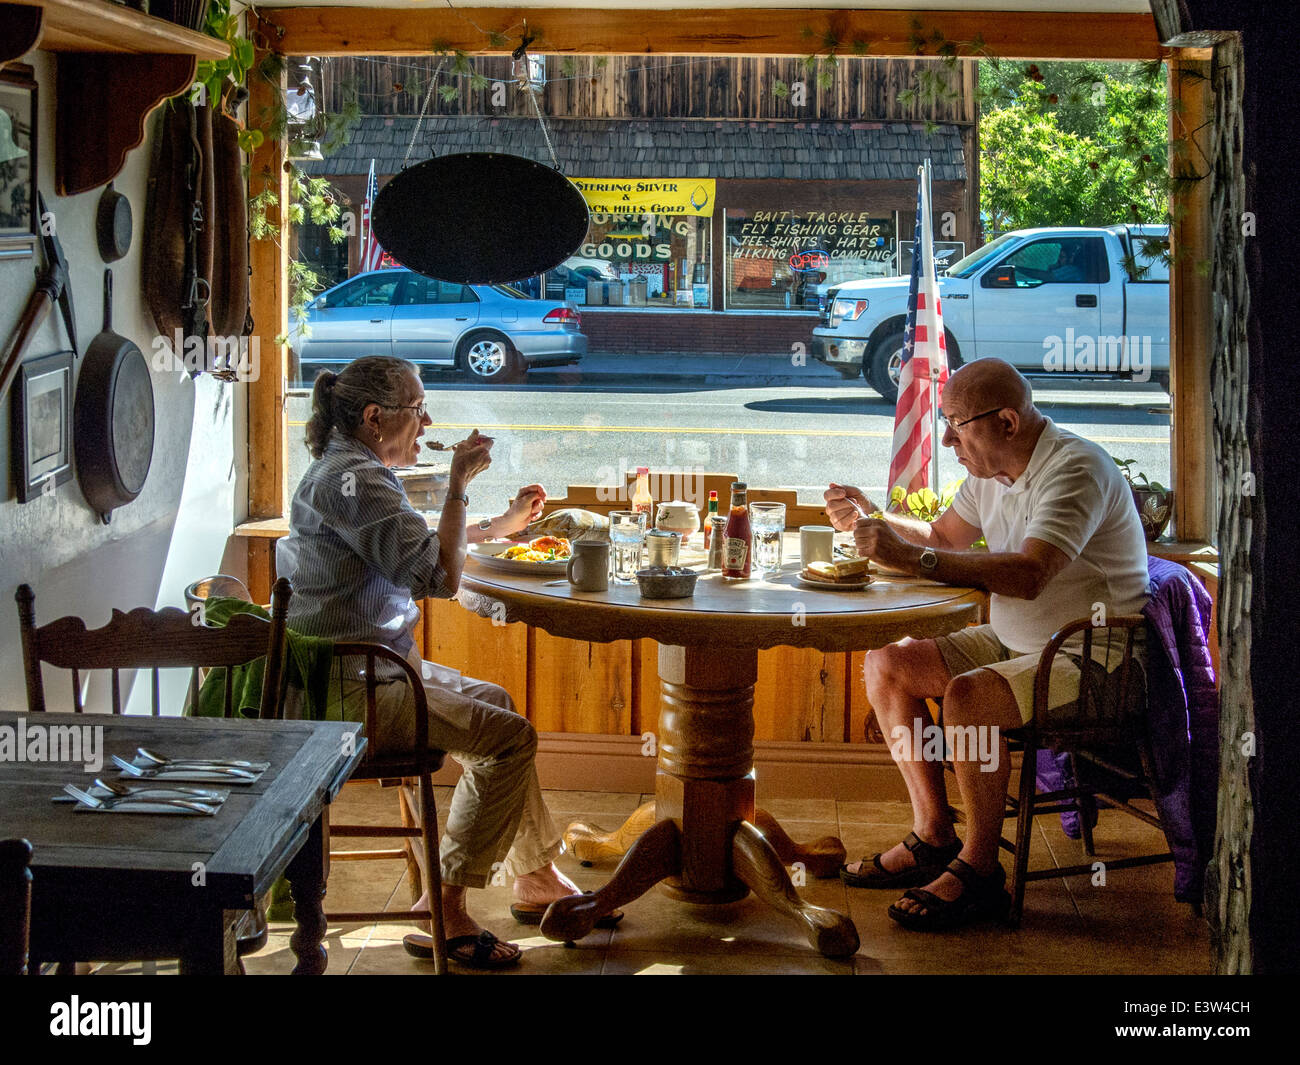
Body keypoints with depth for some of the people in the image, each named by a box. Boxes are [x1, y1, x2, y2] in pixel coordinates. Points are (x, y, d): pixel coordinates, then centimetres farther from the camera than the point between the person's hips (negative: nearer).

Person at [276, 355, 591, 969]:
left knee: (495, 704, 22)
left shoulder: (346, 471, 16)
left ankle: (535, 876, 28)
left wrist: (501, 526, 35)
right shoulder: (351, 481, -19)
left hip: (367, 667, 12)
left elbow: (418, 547, 33)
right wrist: (459, 485, -14)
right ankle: (442, 913, -8)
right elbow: (441, 577, -24)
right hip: (352, 691, -12)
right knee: (508, 736, -14)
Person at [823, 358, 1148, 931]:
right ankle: (933, 837, 4)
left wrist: (910, 557, -34)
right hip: (1013, 643, 10)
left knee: (966, 696, -32)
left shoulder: (1075, 469, -22)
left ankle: (978, 870, -16)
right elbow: (942, 537, 23)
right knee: (887, 664, 1)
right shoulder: (992, 470, 8)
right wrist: (870, 519, 5)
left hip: (1089, 658, -10)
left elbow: (1028, 574, -35)